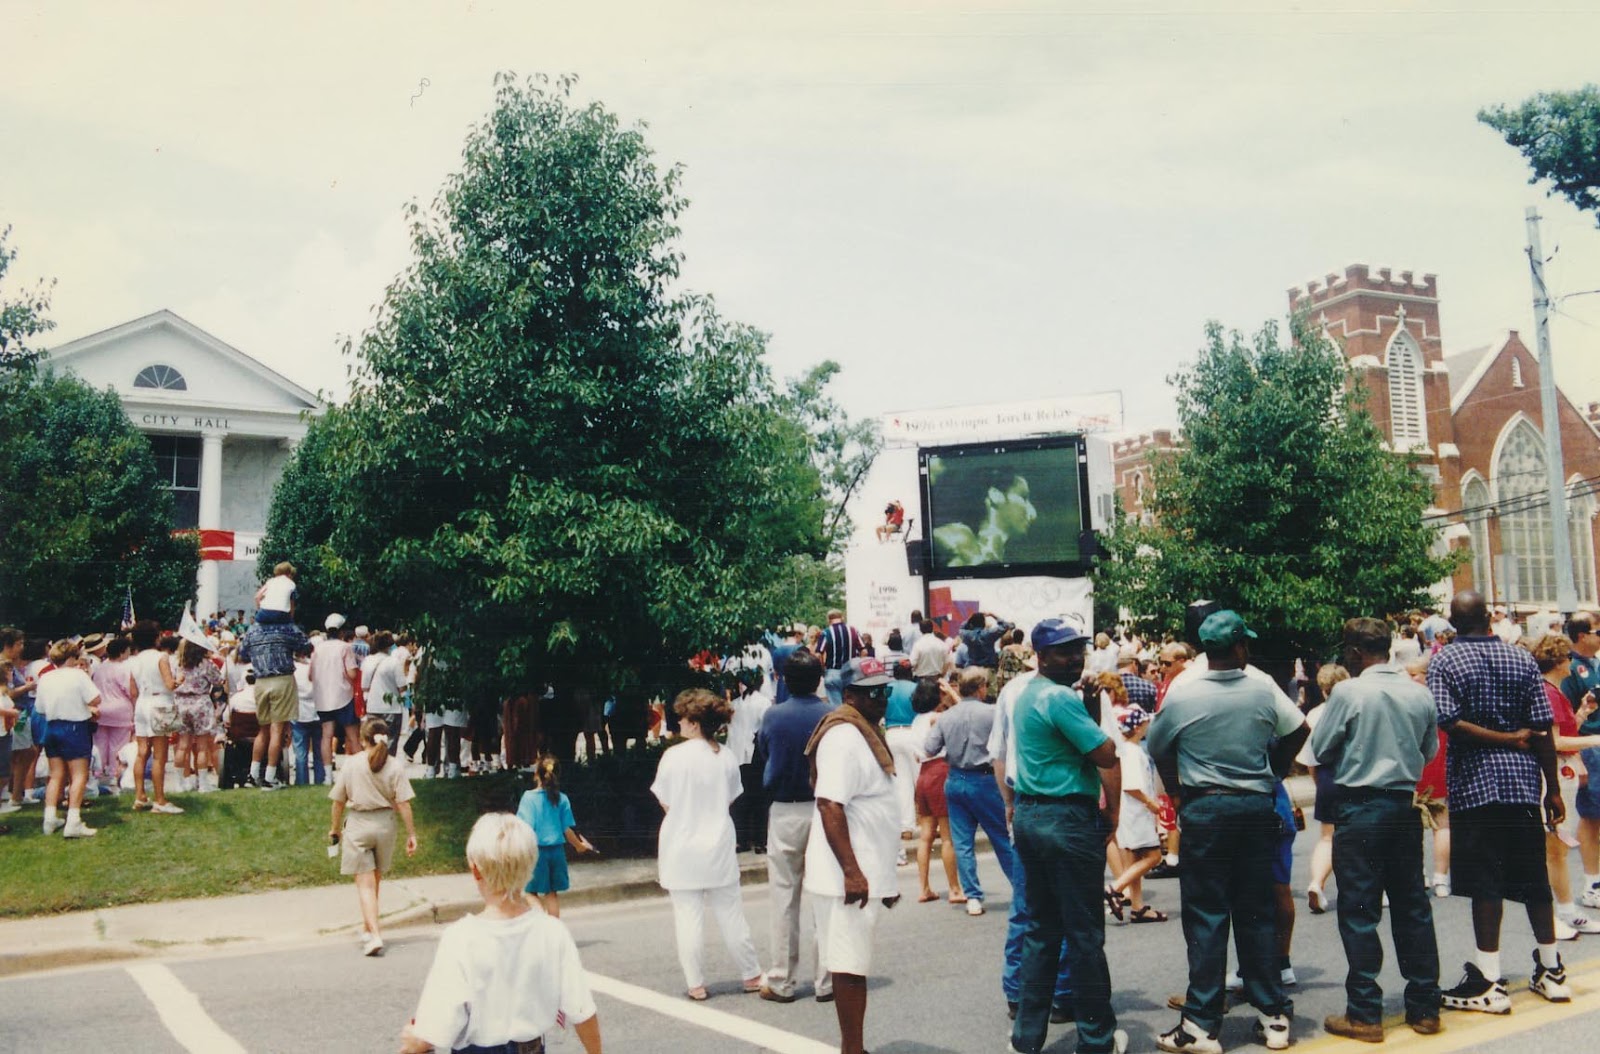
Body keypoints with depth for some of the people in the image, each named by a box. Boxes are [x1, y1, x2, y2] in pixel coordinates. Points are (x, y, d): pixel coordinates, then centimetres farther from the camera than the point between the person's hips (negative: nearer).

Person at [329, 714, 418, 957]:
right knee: (376, 879, 21)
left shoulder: (351, 766, -9)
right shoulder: (395, 766, -9)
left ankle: (374, 935, -13)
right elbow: (403, 804, -9)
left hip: (358, 825, -2)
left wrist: (334, 828, 16)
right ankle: (368, 925, 37)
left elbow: (339, 801, 0)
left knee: (365, 884, -1)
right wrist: (411, 833, -2)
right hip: (384, 824, 2)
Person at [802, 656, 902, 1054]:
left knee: (853, 965, 15)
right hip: (849, 876, -10)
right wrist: (851, 872, -28)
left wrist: (885, 876, 24)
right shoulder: (843, 736, -16)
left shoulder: (865, 733, 16)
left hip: (865, 874, 10)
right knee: (851, 967, -4)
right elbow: (829, 805, -24)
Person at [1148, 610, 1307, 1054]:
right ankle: (1272, 1016, 18)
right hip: (1257, 805, 3)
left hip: (1204, 807, -2)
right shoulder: (1263, 690, -3)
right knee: (1257, 912, 12)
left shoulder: (1181, 691, -9)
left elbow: (1157, 746, 1)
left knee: (1206, 916, 2)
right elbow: (1298, 729, 10)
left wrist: (1177, 791, 15)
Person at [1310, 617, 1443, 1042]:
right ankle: (1424, 1007, 21)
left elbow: (1320, 748, -7)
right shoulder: (1420, 693, 2)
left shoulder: (1348, 692, -13)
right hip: (1405, 805, 5)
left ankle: (1364, 1014, 5)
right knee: (1412, 906, 13)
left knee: (1359, 911, 1)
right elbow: (1430, 751, 14)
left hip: (1359, 806, -5)